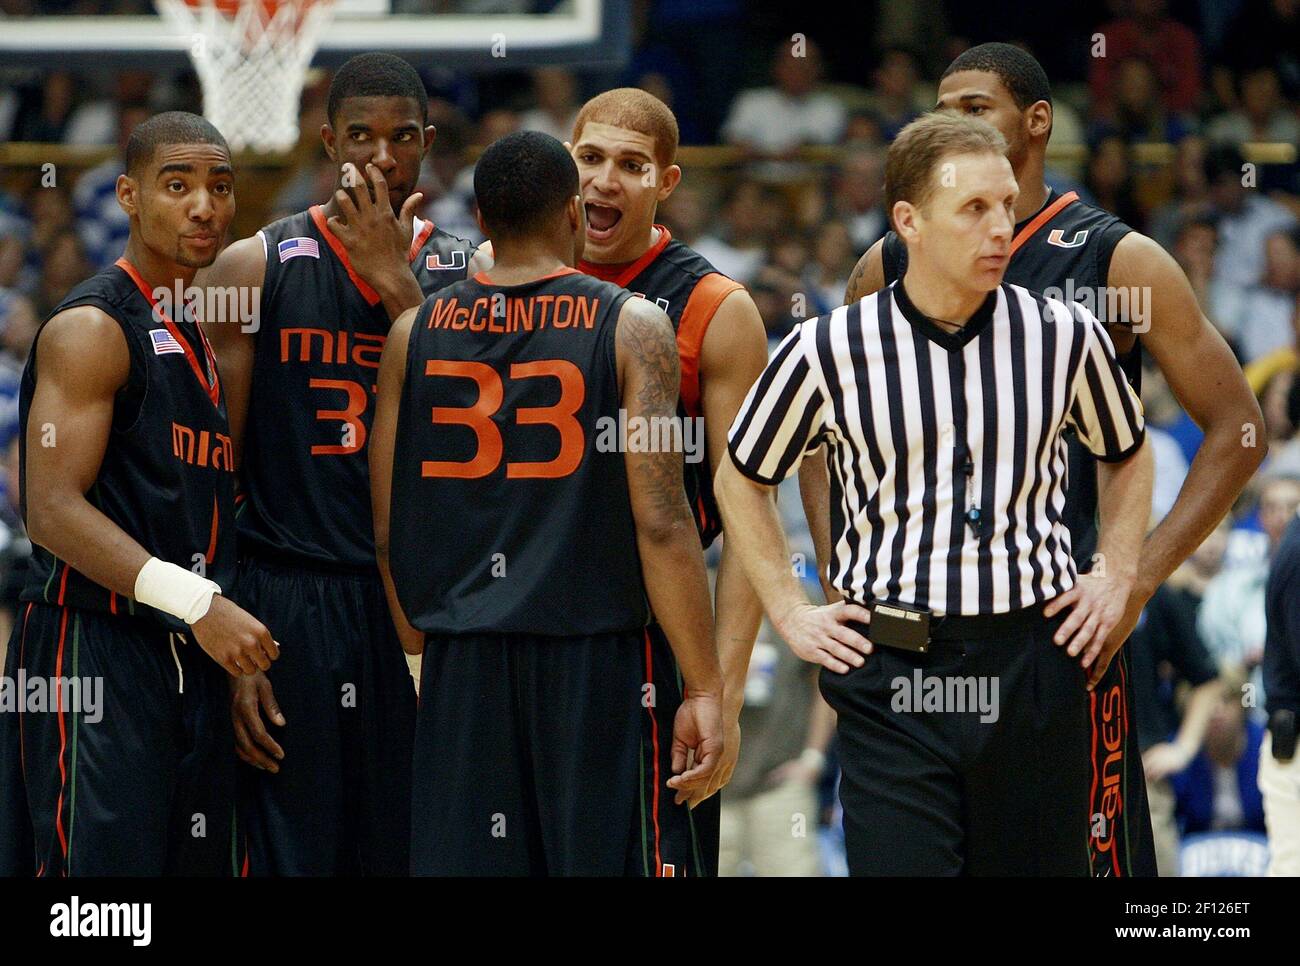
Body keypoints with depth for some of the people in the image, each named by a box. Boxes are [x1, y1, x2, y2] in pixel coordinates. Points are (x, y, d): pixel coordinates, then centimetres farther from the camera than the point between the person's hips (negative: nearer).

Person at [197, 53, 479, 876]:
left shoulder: (470, 275, 7)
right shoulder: (257, 268, 1)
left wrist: (397, 284, -11)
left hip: (422, 613, 2)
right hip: (289, 604, -2)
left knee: (413, 853, 5)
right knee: (292, 853, -3)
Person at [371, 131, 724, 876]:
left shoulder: (416, 332, 6)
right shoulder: (633, 328, -5)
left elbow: (387, 531, 7)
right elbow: (661, 522, -11)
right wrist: (705, 689, -8)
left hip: (462, 667, 3)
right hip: (595, 651, -3)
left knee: (462, 859, 7)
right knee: (606, 857, 2)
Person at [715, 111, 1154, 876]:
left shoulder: (1065, 336, 3)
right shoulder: (829, 352, -1)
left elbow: (1127, 455, 23)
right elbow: (743, 479, 14)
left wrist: (1117, 580, 13)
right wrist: (790, 613, 9)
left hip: (1035, 666, 2)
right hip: (889, 672, -2)